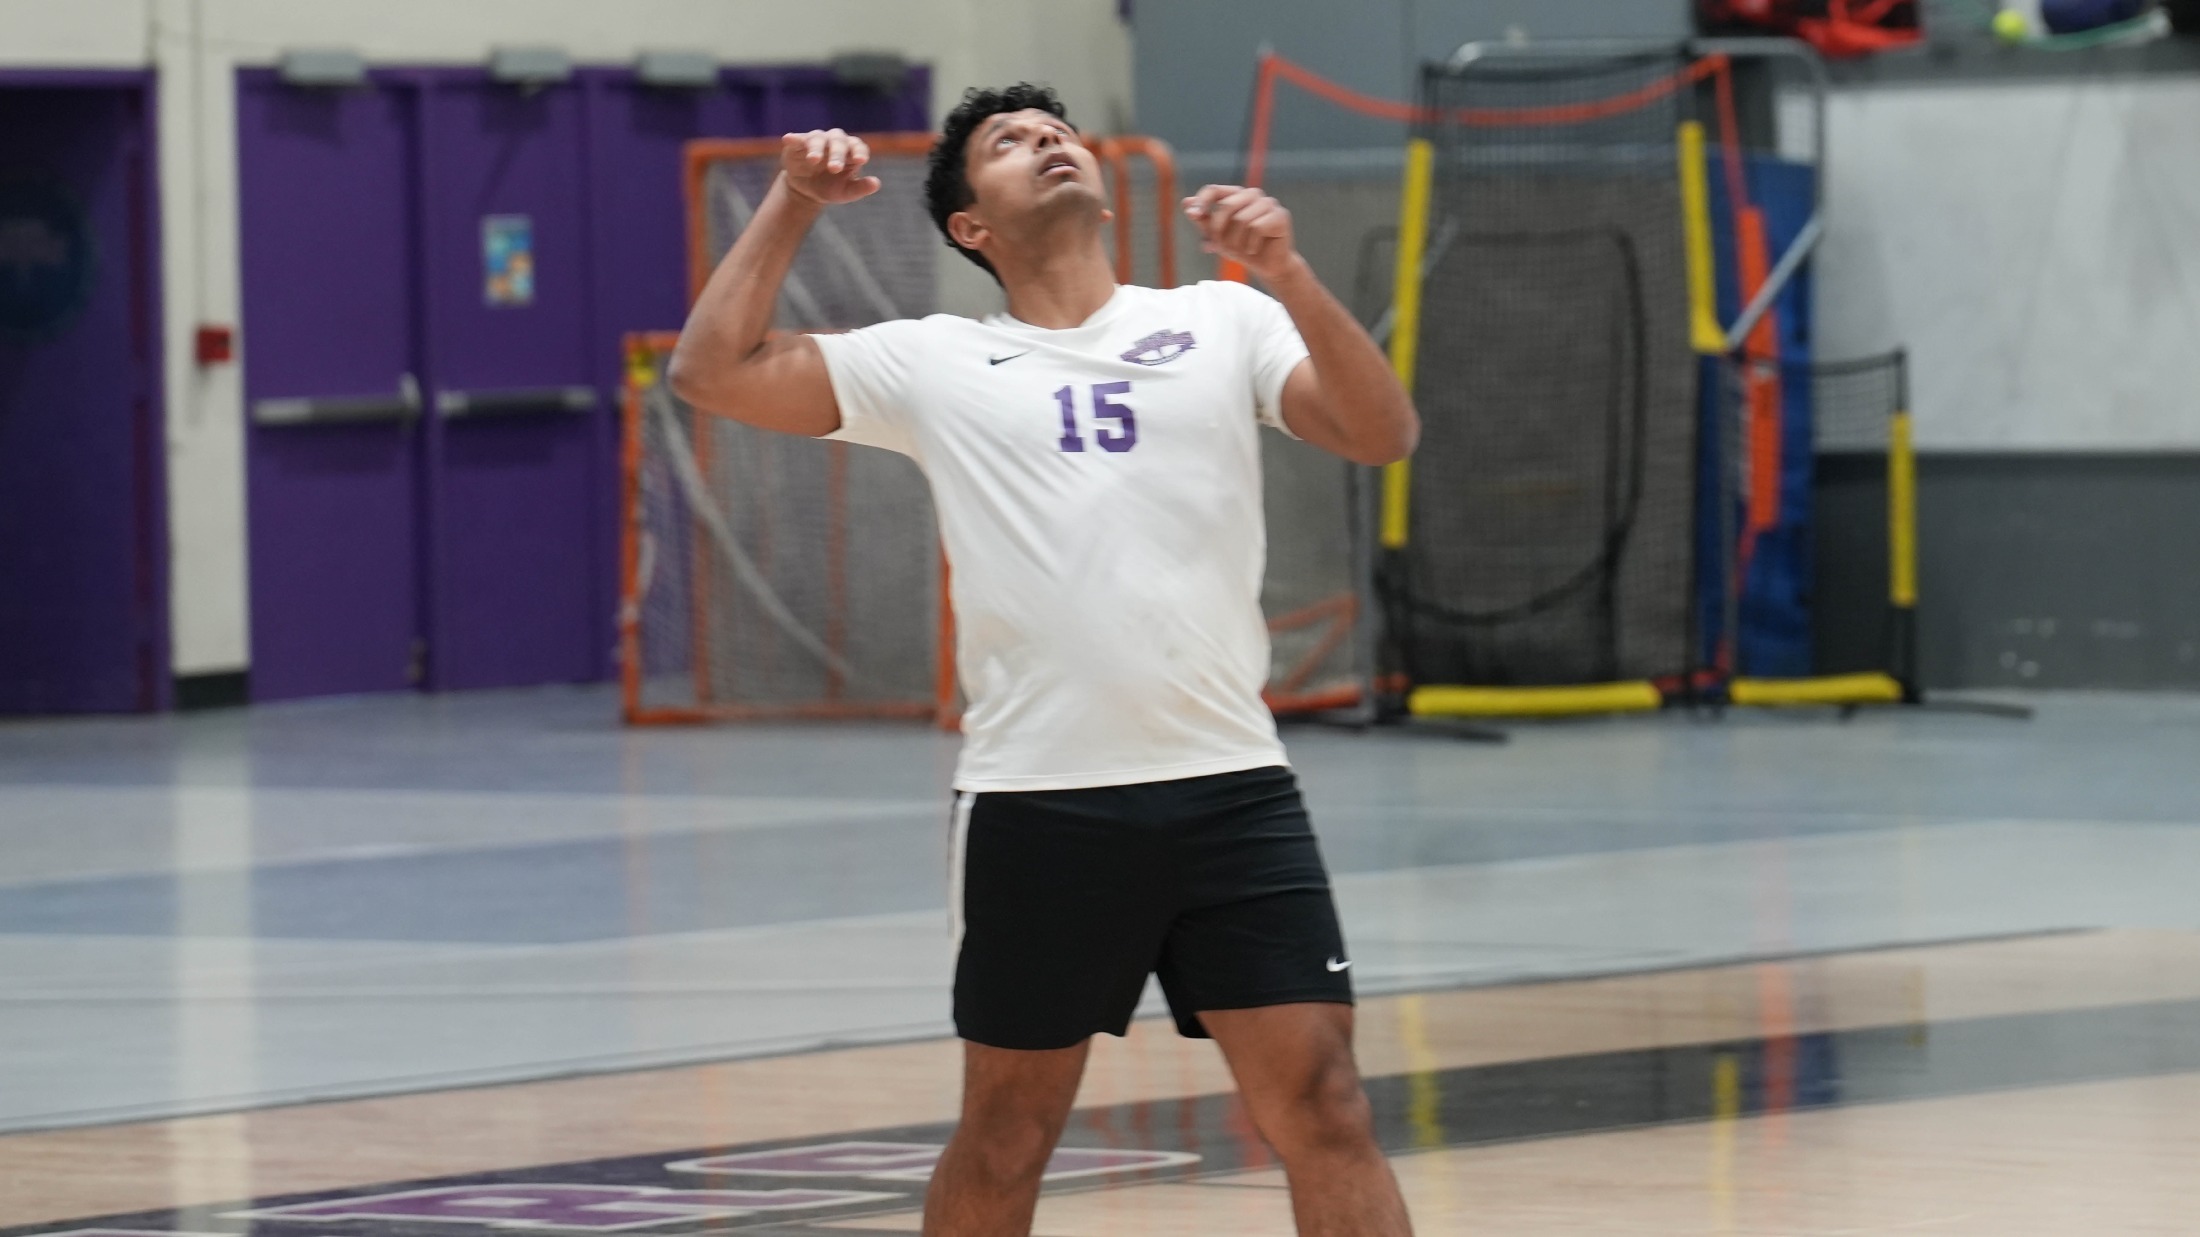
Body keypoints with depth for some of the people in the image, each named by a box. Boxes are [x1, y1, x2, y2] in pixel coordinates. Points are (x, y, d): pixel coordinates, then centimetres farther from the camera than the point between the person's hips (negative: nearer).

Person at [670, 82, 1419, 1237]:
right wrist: (793, 200, 4)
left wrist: (1287, 274, -17)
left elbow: (1383, 434, -4)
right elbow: (714, 371, 6)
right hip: (1035, 799, 0)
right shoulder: (936, 363, 10)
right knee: (1004, 1137, 10)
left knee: (1322, 1108, -4)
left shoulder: (1222, 322, 9)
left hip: (1229, 783, 0)